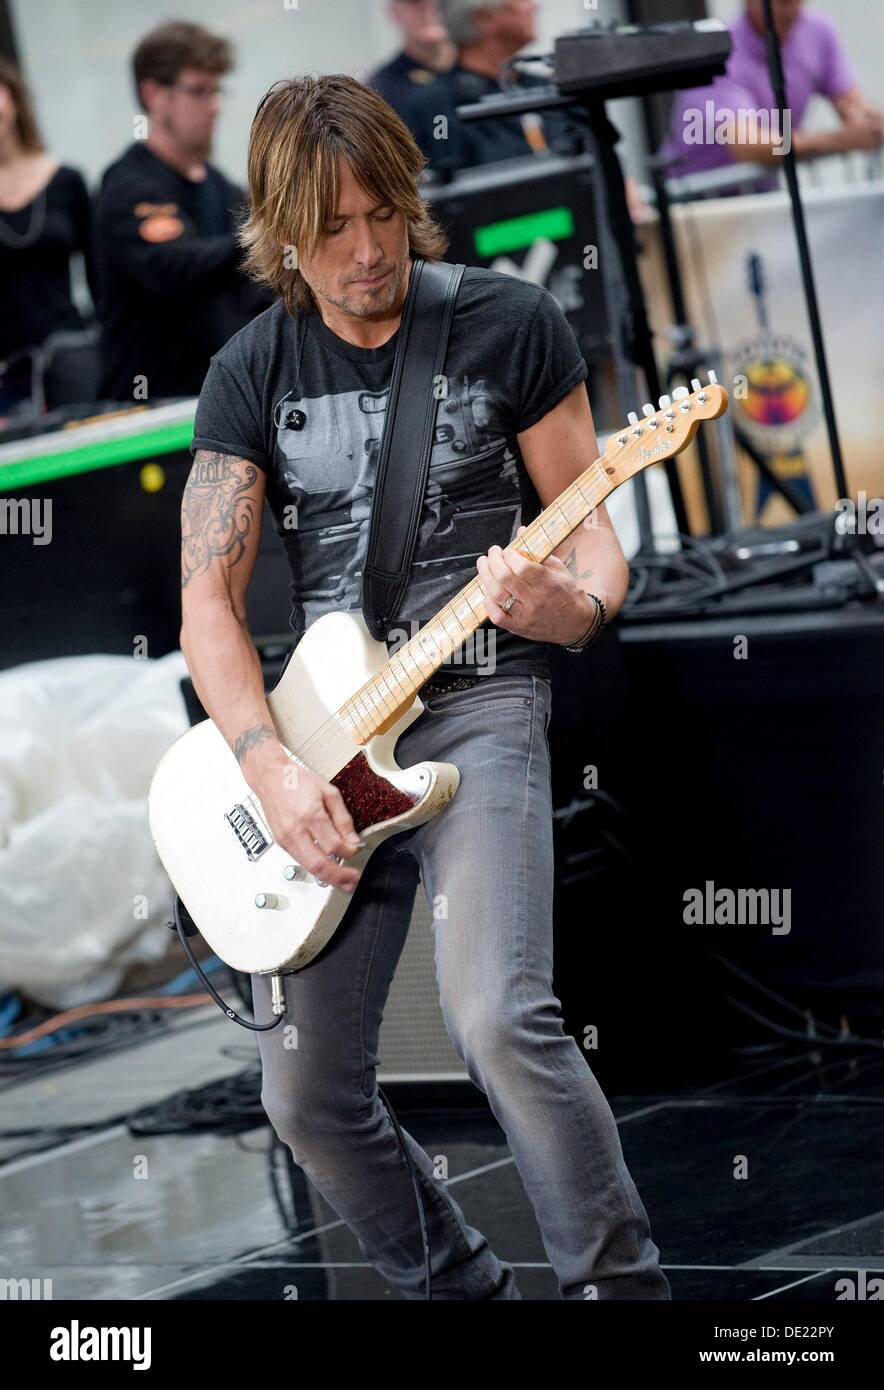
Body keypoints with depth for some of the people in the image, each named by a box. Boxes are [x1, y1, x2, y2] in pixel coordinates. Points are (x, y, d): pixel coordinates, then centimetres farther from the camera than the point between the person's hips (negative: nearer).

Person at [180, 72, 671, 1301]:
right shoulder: (252, 374, 4)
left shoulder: (511, 324, -2)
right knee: (308, 1100, 2)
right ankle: (465, 1290, 23)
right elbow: (208, 601, 1)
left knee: (498, 1019, -27)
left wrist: (572, 608, -21)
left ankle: (625, 1289, -16)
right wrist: (270, 767, -15)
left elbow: (591, 529, 3)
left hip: (477, 703, -4)